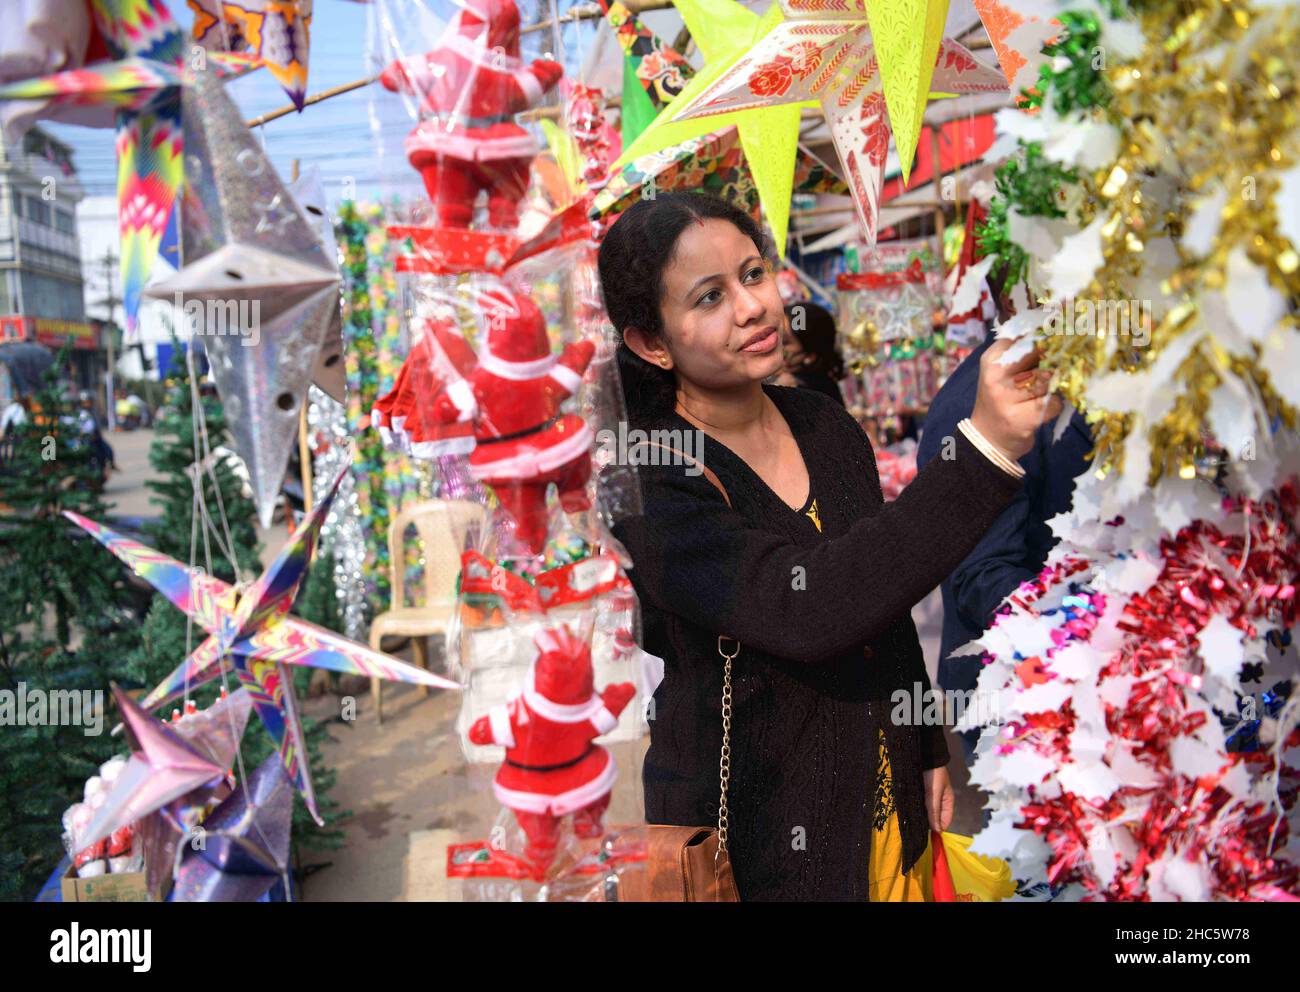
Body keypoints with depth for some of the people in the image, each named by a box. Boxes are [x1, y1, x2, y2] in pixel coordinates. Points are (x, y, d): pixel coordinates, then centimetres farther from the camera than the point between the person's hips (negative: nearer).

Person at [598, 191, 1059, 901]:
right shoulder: (647, 480, -21)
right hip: (754, 838, -5)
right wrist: (985, 449, -39)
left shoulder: (826, 424, -1)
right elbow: (803, 608, -35)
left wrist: (930, 753, 13)